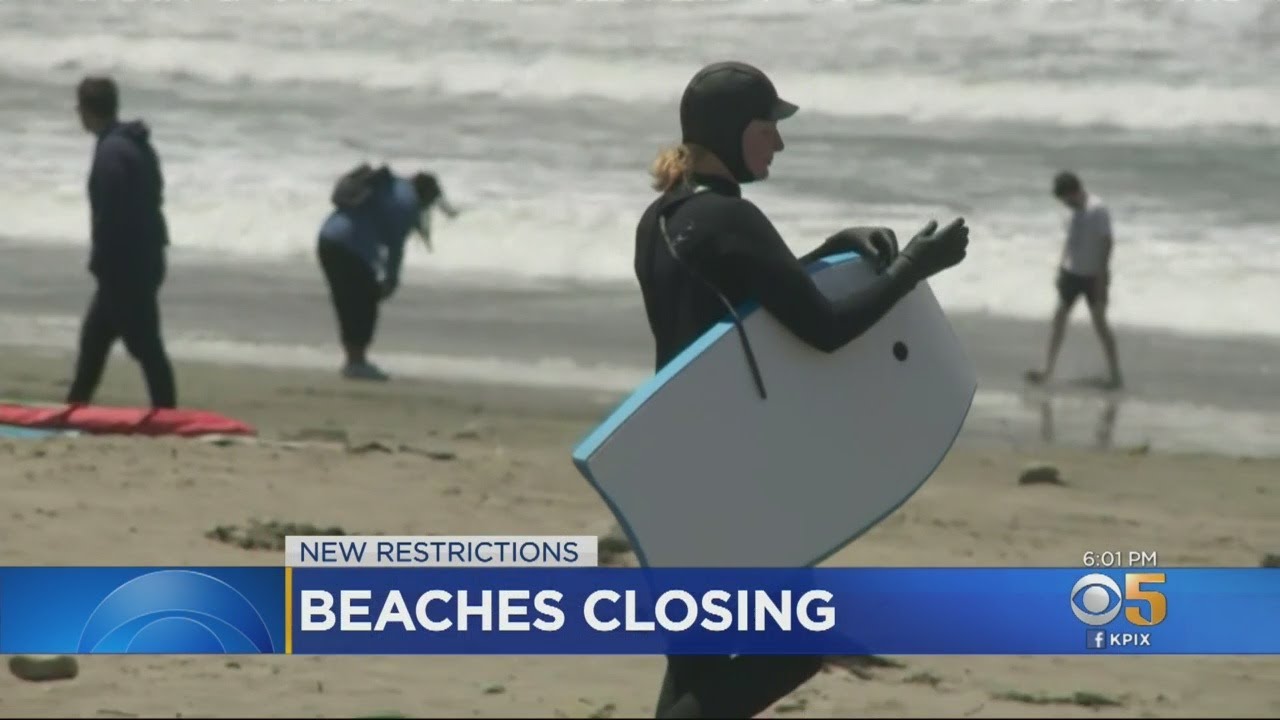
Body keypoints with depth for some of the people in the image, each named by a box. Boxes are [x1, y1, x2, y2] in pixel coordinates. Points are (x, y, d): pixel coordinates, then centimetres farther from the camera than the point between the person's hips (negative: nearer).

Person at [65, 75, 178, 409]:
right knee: (94, 335, 19)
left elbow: (109, 216, -22)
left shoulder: (111, 153, -19)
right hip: (145, 259, 10)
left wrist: (101, 264, -15)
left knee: (145, 345, -6)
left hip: (126, 267, -10)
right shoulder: (137, 144, 13)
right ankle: (75, 409, 28)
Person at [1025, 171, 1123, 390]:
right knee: (1059, 316, 6)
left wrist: (1102, 279, -21)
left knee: (1099, 322, -2)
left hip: (1092, 275, -8)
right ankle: (1047, 369, 10)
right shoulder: (1076, 211, 5)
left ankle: (1116, 375, 6)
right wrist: (1061, 267, 14)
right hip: (1072, 273, 8)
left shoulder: (1097, 210, -19)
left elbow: (1106, 244, -20)